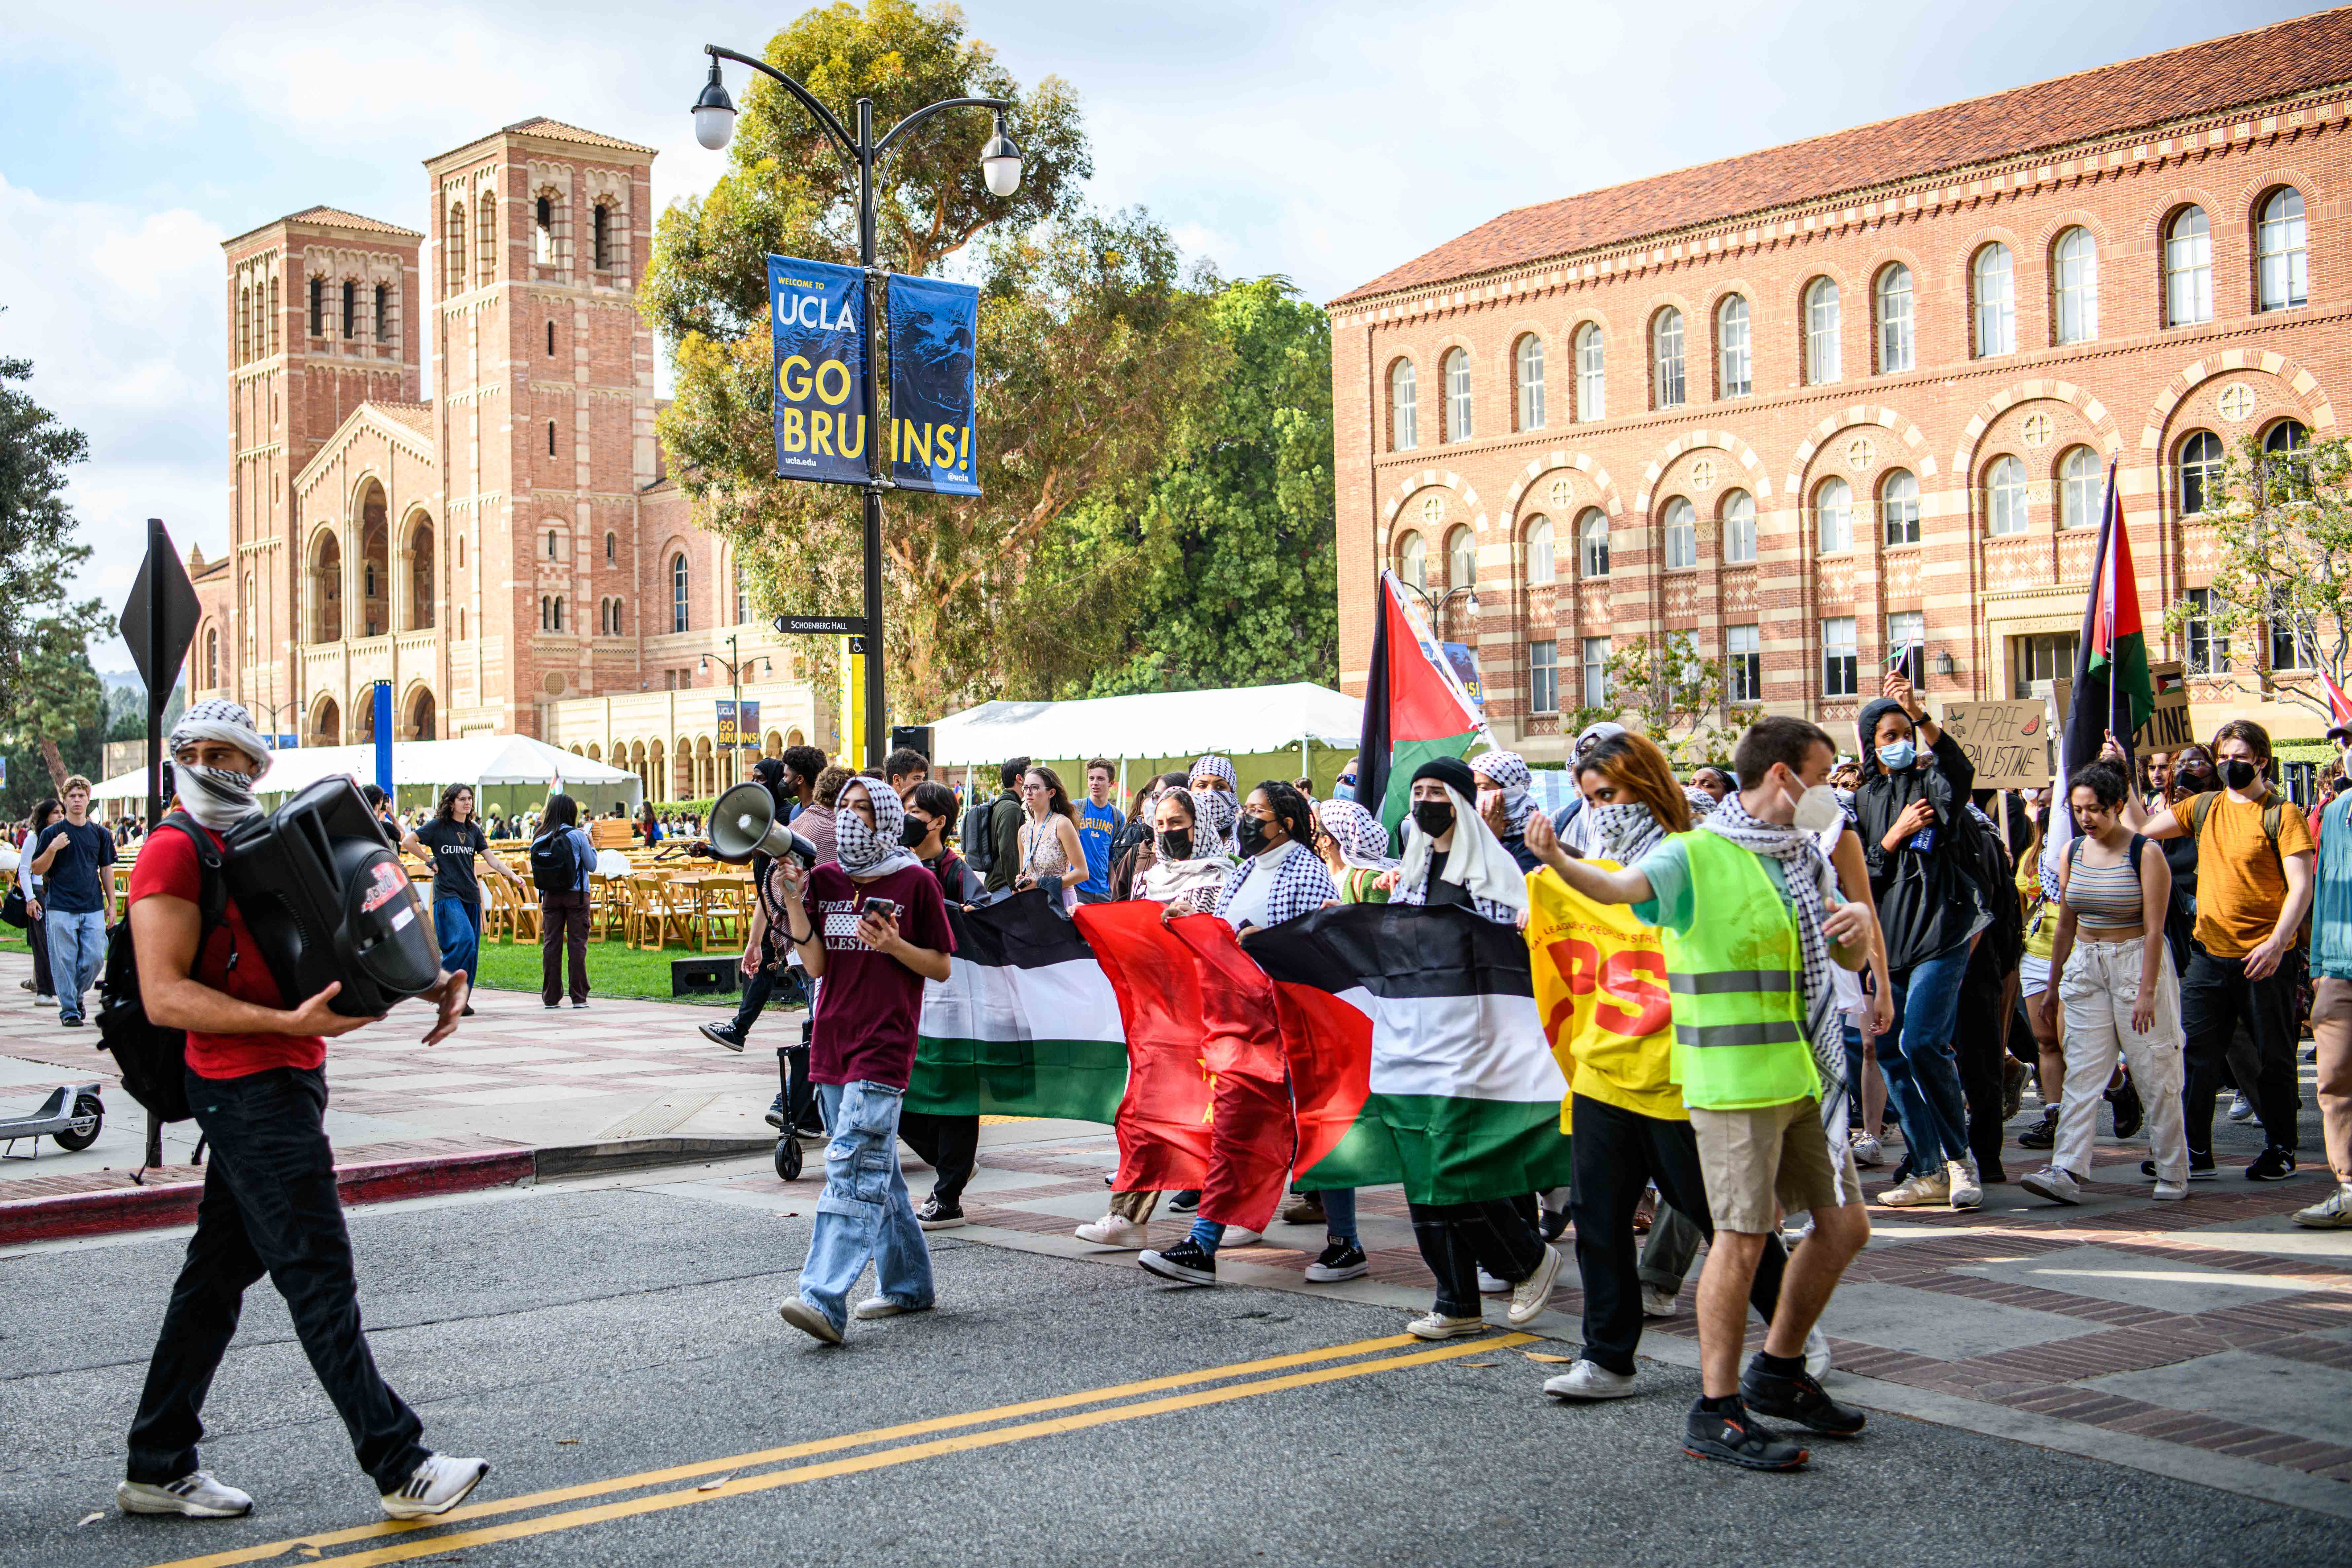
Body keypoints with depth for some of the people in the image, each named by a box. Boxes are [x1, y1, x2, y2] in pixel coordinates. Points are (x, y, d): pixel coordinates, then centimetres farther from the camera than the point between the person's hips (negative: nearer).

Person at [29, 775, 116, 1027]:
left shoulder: (100, 834, 10)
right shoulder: (52, 833, 1)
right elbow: (36, 870, 0)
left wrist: (112, 905, 12)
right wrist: (53, 849, -17)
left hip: (93, 909, 3)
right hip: (60, 908, -2)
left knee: (95, 958, -2)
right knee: (64, 961, -1)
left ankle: (77, 995, 23)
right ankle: (68, 1009, 8)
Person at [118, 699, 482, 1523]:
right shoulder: (175, 853, -9)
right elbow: (164, 997, -17)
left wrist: (427, 983, 3)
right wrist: (287, 1022, -26)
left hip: (287, 1083, 9)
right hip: (249, 1090, -9)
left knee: (220, 1269, 14)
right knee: (319, 1276, -6)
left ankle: (159, 1466, 23)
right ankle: (399, 1465, -2)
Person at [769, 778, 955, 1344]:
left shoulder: (915, 882, -3)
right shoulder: (823, 879, 10)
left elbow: (941, 968, 1)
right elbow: (816, 965, 3)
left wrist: (892, 944, -16)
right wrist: (793, 903, -7)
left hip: (885, 1046, -6)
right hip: (833, 1043, 6)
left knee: (853, 1165, -16)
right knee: (876, 1169, 14)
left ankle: (825, 1300, -23)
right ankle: (908, 1285, 26)